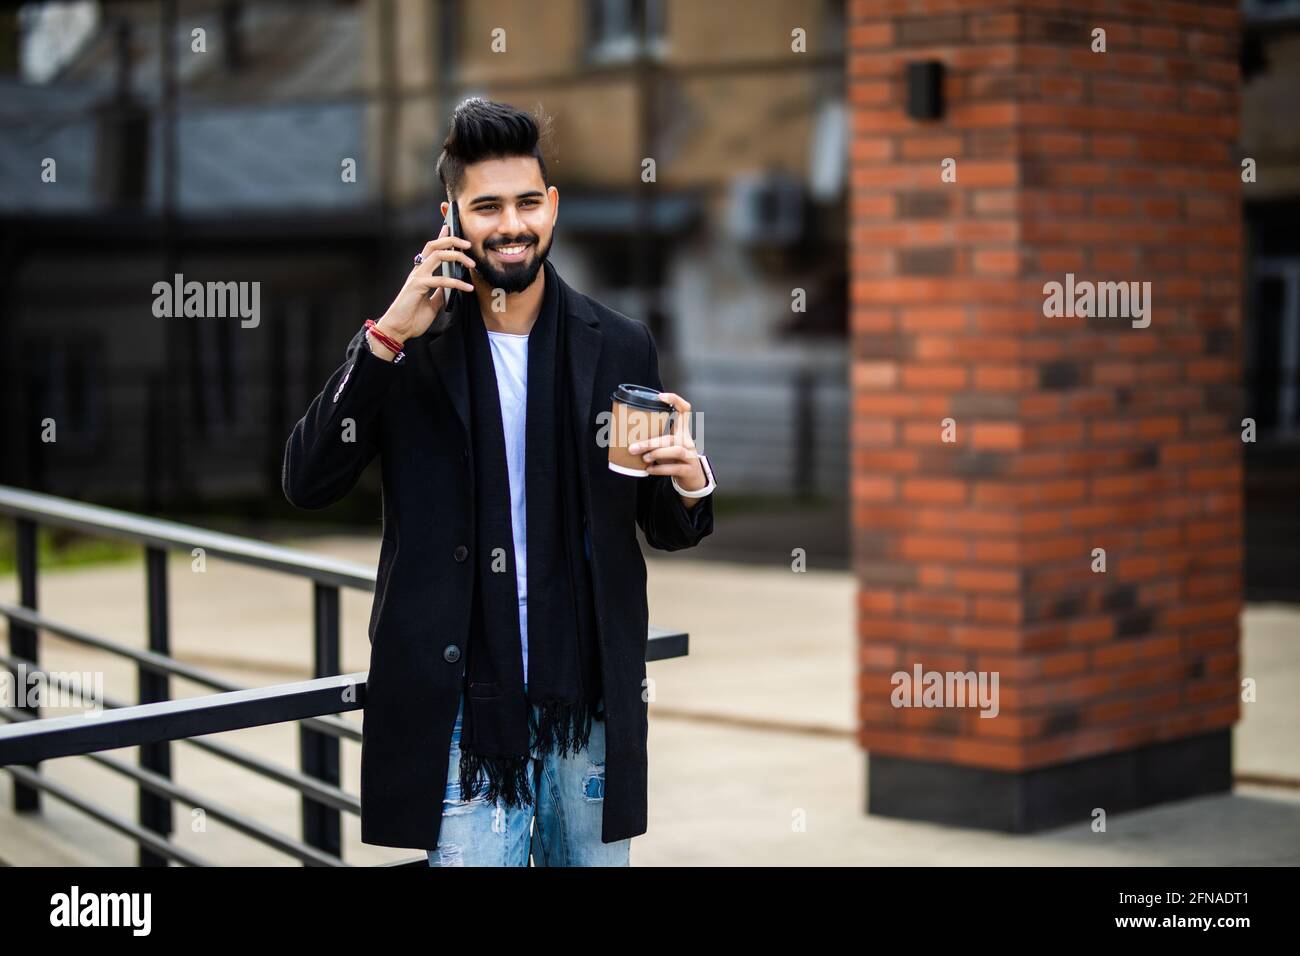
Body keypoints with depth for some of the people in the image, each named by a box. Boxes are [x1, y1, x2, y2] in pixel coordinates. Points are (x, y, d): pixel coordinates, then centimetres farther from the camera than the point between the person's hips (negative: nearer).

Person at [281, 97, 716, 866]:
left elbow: (666, 530, 10)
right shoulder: (410, 351, -1)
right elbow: (308, 484, -10)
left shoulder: (620, 348, 3)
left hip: (591, 704, 2)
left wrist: (690, 484, -14)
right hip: (464, 709, -2)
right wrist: (386, 338, -19)